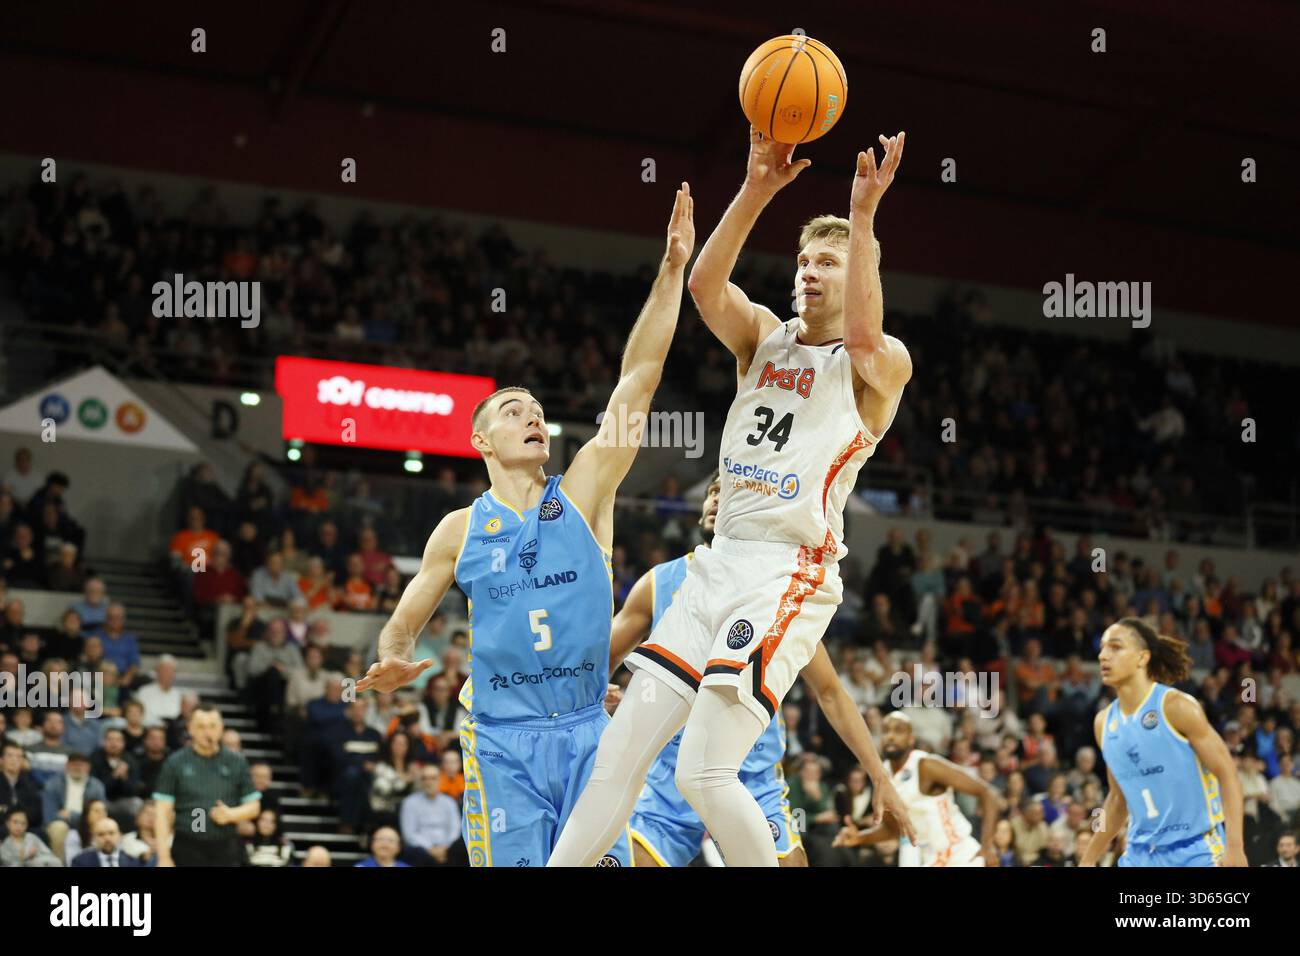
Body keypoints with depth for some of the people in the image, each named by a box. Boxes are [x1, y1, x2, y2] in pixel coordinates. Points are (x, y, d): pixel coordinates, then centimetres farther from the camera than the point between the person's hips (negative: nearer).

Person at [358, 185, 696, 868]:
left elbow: (638, 381, -4)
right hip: (501, 737, 0)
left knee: (603, 861, -8)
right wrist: (393, 661, -11)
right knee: (512, 865, -6)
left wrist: (672, 269, -10)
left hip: (586, 731, 0)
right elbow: (405, 621, 14)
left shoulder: (583, 493, 3)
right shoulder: (460, 529, 6)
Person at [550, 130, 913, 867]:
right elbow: (706, 285, -5)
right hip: (720, 561, 6)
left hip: (791, 574, -6)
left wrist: (863, 215, -26)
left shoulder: (884, 364, 1)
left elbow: (862, 336, -24)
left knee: (704, 772, -17)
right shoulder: (764, 336, 15)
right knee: (621, 751, 2)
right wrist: (757, 192, -17)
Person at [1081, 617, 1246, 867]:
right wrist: (1089, 860, 17)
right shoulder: (1104, 723, 8)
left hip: (1195, 852, -6)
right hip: (1140, 854, 6)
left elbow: (1227, 773, -11)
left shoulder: (1175, 706, -10)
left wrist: (1234, 846, -21)